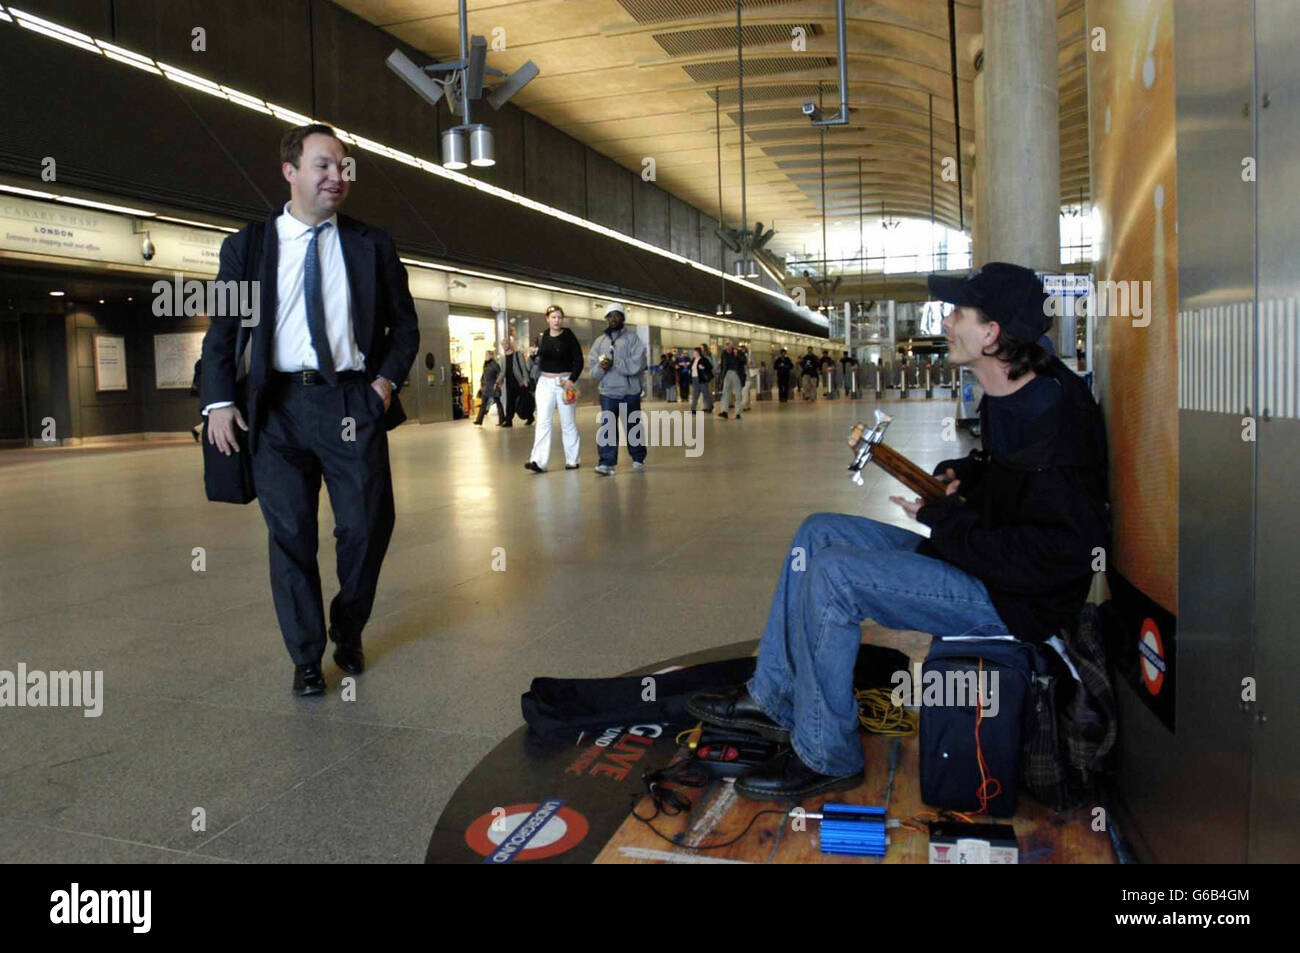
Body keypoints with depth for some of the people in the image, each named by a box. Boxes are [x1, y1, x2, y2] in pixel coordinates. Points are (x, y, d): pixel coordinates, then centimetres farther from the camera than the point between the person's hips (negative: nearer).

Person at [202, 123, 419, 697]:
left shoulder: (372, 245, 10)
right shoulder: (247, 246, 8)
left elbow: (404, 325, 13)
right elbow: (220, 331, 8)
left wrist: (387, 379, -2)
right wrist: (219, 400, -3)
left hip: (354, 403, 1)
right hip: (279, 407, 0)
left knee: (367, 527, 2)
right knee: (290, 536, 4)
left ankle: (348, 633, 28)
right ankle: (306, 657, 18)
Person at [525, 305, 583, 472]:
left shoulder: (569, 337, -3)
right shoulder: (542, 337, 7)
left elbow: (578, 361, -6)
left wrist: (571, 380, -14)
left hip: (565, 382, -2)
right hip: (545, 382, 2)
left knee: (568, 423, 4)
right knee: (543, 422, -6)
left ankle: (572, 461, 14)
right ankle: (538, 461, -12)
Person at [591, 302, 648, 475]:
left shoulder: (632, 338, 1)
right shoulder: (600, 341, 12)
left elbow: (638, 363, -13)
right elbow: (593, 370, 7)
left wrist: (614, 364, -17)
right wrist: (600, 368, -16)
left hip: (630, 391, -2)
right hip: (608, 391, 2)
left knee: (634, 427, 10)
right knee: (607, 427, -10)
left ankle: (638, 459, 26)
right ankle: (606, 463, -12)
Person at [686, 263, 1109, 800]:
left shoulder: (1056, 417, -24)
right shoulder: (1006, 394, 5)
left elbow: (1059, 555, -28)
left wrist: (945, 519, -22)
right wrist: (958, 475, 4)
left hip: (1018, 597, -10)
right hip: (972, 555, 11)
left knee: (832, 574, -23)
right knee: (819, 533, 7)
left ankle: (825, 756, -6)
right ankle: (772, 700, 13)